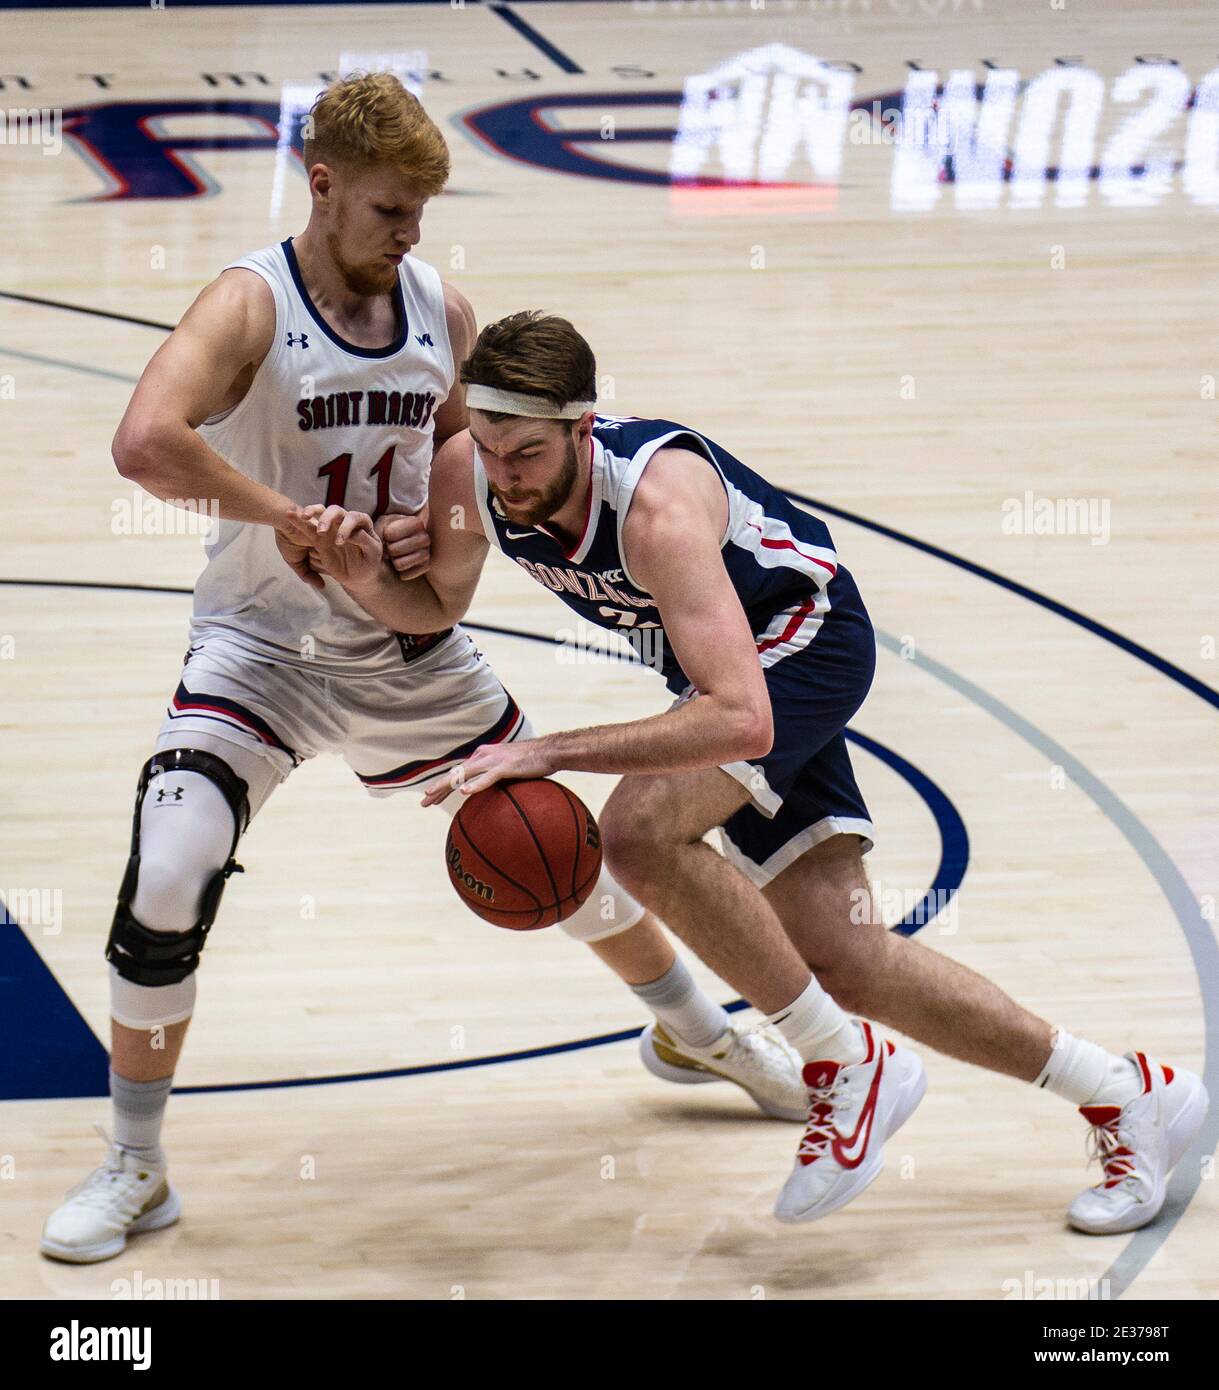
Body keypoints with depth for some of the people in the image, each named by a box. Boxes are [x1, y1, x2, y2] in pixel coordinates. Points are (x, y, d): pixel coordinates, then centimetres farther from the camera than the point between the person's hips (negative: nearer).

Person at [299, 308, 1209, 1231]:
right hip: (732, 660, 8)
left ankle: (849, 1069, -15)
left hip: (804, 636, -8)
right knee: (842, 960, 3)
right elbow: (436, 607, 4)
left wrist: (549, 754, -51)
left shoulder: (657, 504, -38)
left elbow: (739, 720, -47)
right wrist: (367, 578, -19)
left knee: (641, 830, -32)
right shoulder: (466, 474, -19)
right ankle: (1128, 1097, 17)